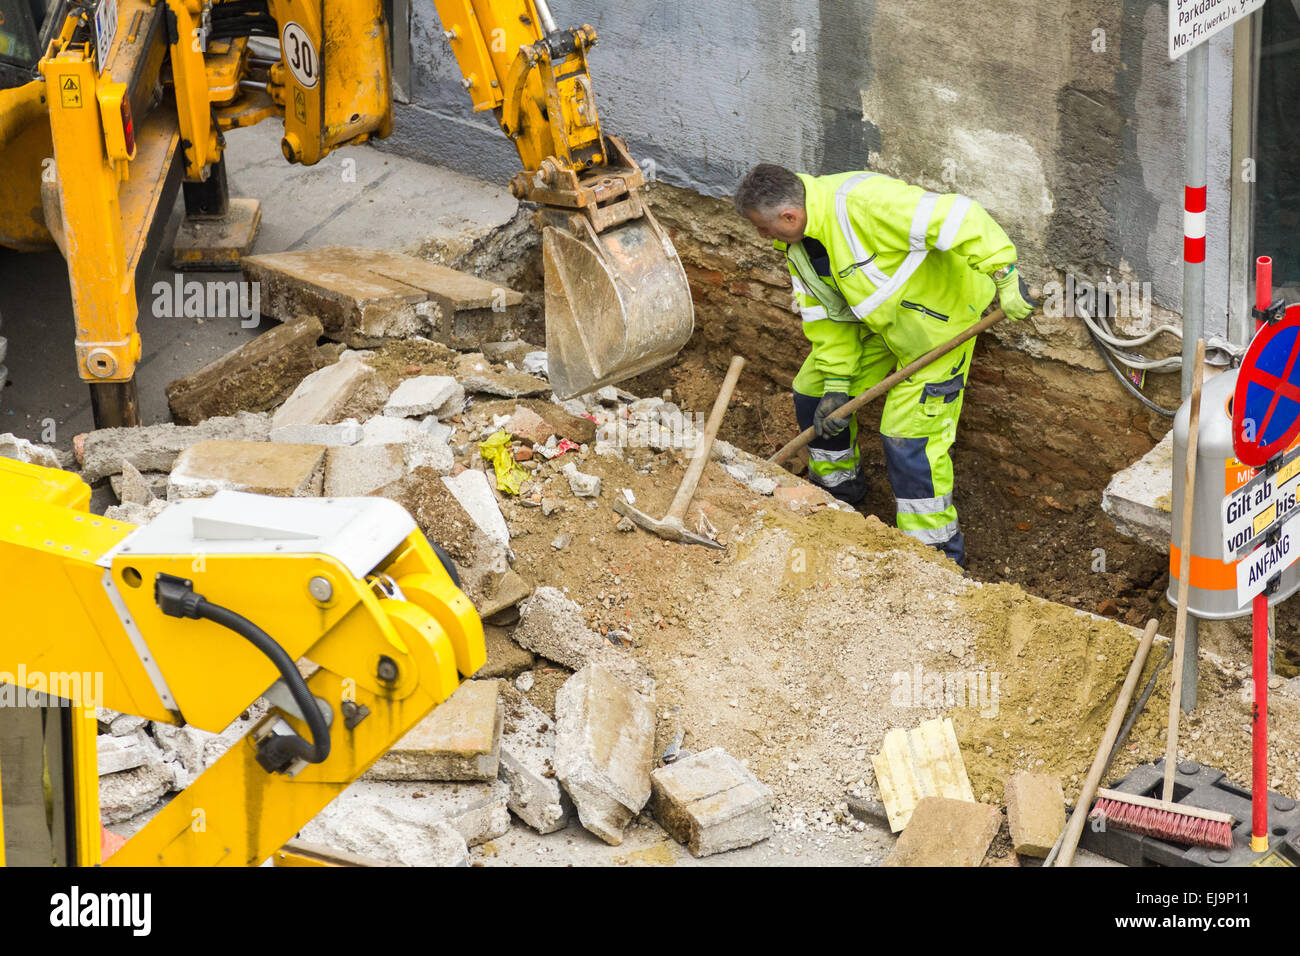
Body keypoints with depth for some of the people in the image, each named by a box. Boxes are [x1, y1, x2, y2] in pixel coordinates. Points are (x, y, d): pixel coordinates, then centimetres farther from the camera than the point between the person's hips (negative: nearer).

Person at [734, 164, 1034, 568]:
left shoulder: (862, 202, -37)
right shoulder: (799, 242, -6)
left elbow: (955, 217, -39)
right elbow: (824, 314, -1)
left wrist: (1005, 276, -41)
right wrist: (836, 383, -7)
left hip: (937, 317, -9)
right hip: (879, 318, 9)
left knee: (909, 434, -11)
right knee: (813, 391, 15)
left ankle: (938, 553, 3)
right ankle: (838, 484, 41)